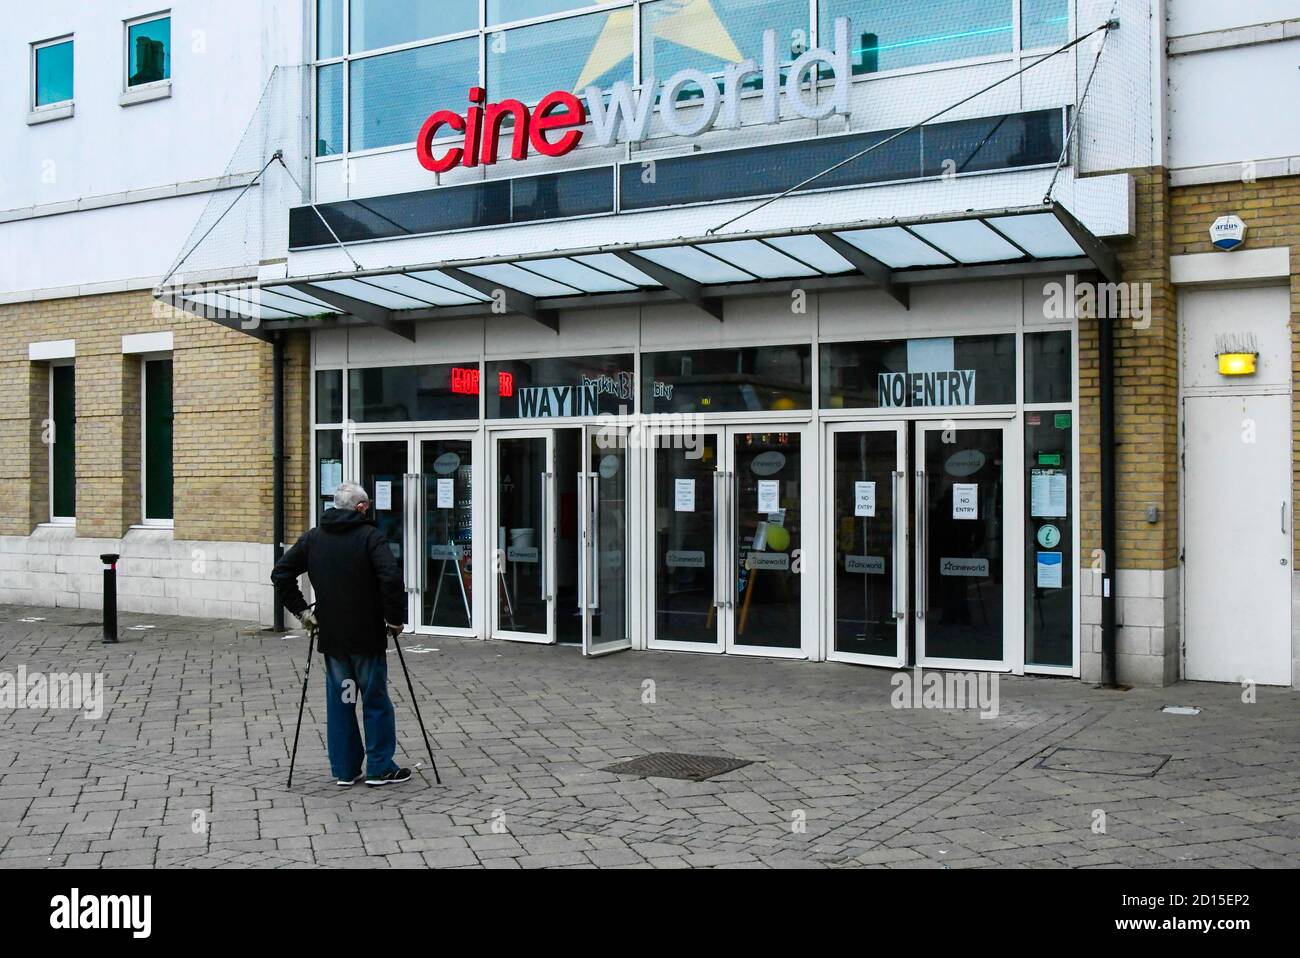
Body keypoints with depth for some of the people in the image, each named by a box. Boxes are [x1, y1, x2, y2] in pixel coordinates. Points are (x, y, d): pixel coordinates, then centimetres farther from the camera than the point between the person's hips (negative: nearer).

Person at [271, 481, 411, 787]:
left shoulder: (313, 538, 7)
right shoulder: (371, 536, -10)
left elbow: (280, 573, 8)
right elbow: (391, 578, -23)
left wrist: (301, 610, 9)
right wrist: (395, 618, -12)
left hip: (331, 635, 5)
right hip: (367, 635, -4)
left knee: (339, 701, 12)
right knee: (376, 699, 6)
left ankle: (344, 770, 15)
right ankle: (380, 768, 10)